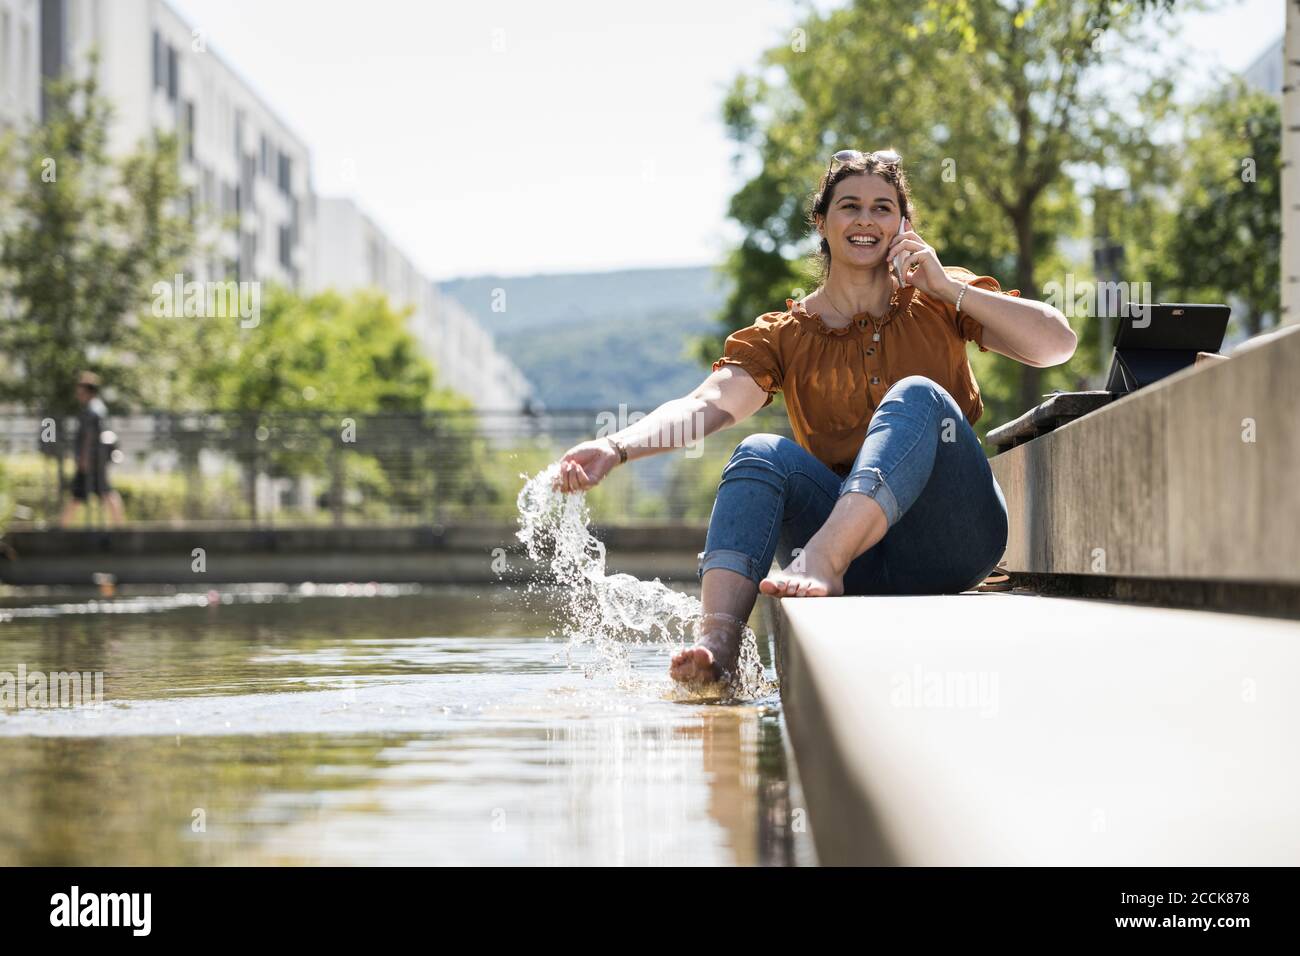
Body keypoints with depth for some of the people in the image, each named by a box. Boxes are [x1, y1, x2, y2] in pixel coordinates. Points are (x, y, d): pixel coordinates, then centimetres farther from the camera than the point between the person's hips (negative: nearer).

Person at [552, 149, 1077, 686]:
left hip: (951, 536, -1)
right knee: (762, 455, -25)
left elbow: (1058, 344, 1)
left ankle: (822, 560, -47)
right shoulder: (782, 336, 11)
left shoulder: (938, 302, 12)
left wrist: (949, 288, -5)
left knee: (917, 395, -25)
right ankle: (717, 642, -47)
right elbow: (708, 405, -7)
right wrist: (616, 448, -26)